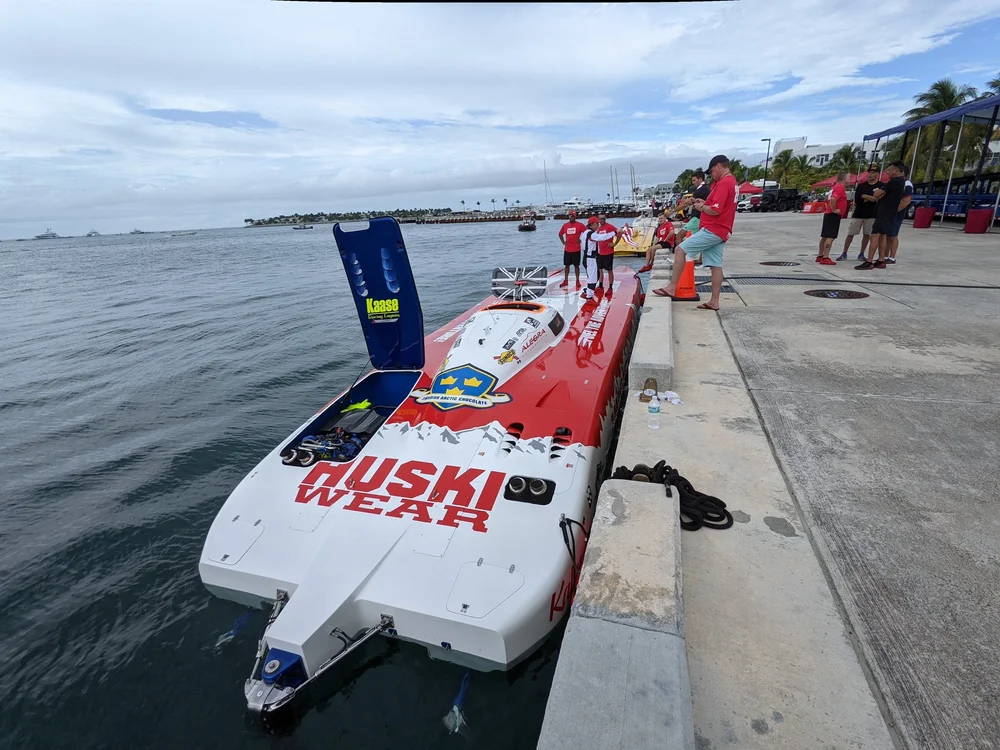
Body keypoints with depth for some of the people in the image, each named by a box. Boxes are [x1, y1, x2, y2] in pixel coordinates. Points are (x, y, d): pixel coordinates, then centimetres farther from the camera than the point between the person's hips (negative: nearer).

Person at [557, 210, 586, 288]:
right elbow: (560, 234, 19)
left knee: (576, 265, 3)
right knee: (567, 265, 10)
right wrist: (563, 242, 7)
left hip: (576, 249, -4)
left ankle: (577, 281, 11)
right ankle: (566, 281, 18)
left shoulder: (579, 225, -5)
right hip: (567, 249, 4)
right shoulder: (565, 225, 6)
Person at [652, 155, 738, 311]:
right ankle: (714, 301, 7)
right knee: (716, 265, 7)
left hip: (712, 230, -10)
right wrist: (705, 203, 10)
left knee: (680, 250, -10)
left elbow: (715, 210, -21)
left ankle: (672, 287, -11)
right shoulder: (732, 182, 20)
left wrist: (701, 207, -3)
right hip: (721, 232, 10)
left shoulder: (724, 183, -14)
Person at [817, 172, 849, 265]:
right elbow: (833, 199, -28)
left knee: (825, 236, 13)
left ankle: (820, 256, 19)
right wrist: (834, 210, -20)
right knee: (830, 237, -13)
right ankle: (825, 258, -18)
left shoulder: (836, 186, 17)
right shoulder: (840, 187, -13)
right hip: (834, 215, -10)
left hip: (828, 214, 10)